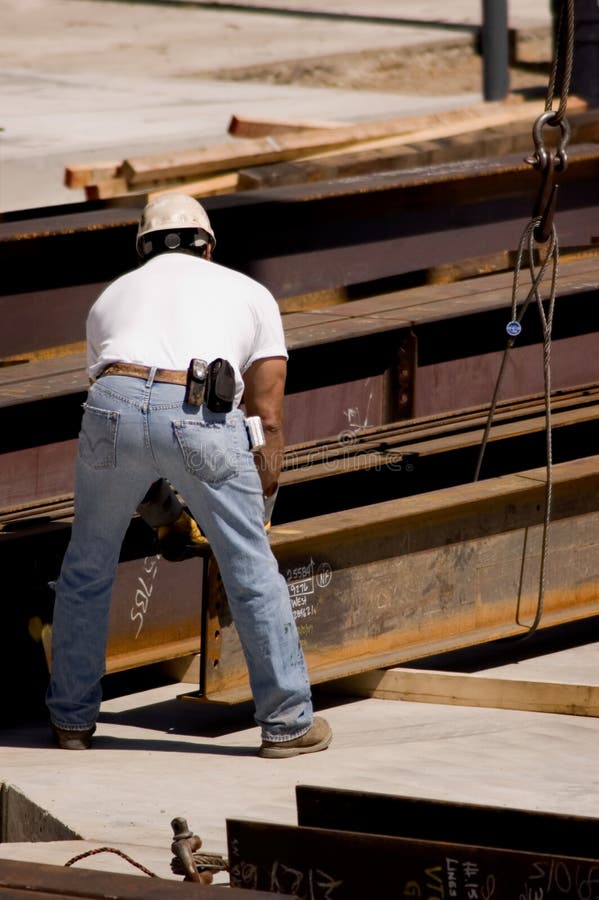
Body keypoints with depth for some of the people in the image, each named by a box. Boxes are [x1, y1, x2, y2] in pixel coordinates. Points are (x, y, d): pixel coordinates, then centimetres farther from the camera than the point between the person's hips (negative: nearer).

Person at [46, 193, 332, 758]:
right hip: (203, 416, -2)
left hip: (115, 401, 2)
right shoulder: (249, 293, 30)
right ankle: (287, 722, 16)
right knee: (252, 571, 11)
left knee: (86, 568, 20)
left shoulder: (112, 296, 34)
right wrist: (260, 497, 37)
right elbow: (268, 419, 25)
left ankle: (72, 719, 28)